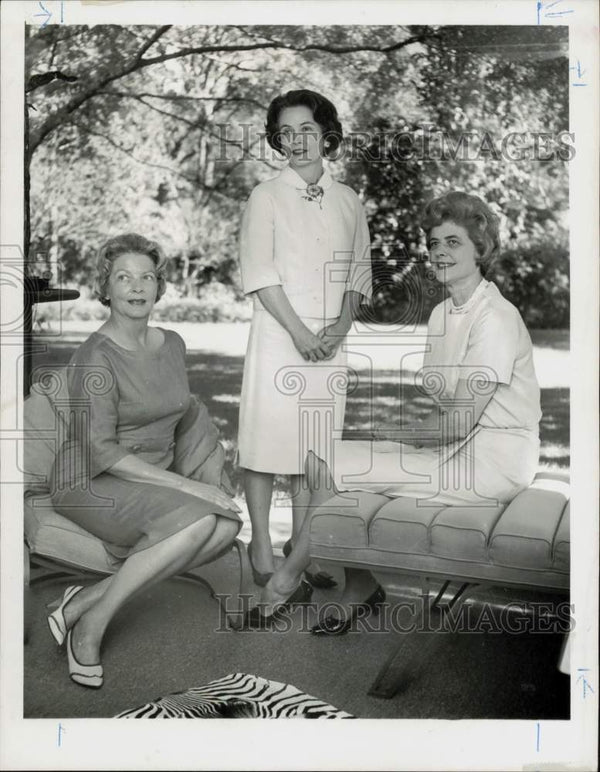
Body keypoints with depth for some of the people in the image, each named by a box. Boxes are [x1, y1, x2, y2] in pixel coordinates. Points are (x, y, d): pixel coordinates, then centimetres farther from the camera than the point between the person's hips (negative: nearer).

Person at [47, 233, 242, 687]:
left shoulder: (172, 344, 5)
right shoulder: (96, 358, -17)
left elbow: (184, 413, 19)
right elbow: (101, 452, -22)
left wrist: (207, 475, 6)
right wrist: (186, 486, -25)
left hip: (154, 482, 7)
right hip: (92, 483, -7)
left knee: (228, 524, -21)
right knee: (197, 521, -31)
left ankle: (88, 598, -13)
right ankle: (91, 625, -15)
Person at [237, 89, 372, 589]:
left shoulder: (348, 201, 12)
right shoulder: (266, 197, 0)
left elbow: (360, 271, 12)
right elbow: (259, 274, -7)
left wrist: (341, 325, -4)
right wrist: (299, 331, -13)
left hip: (330, 341, 4)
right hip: (278, 336, -3)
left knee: (313, 445, 7)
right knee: (267, 441, -2)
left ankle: (300, 543, 19)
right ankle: (261, 545, 12)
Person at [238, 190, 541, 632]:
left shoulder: (495, 319, -16)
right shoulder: (442, 314, 12)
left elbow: (458, 421, -18)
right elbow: (447, 408, 11)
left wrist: (398, 434, -5)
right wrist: (400, 435, -4)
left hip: (492, 460, -8)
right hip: (458, 447, 9)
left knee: (330, 466, -16)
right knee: (324, 460, -6)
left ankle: (287, 580, 5)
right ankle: (362, 589, 1)